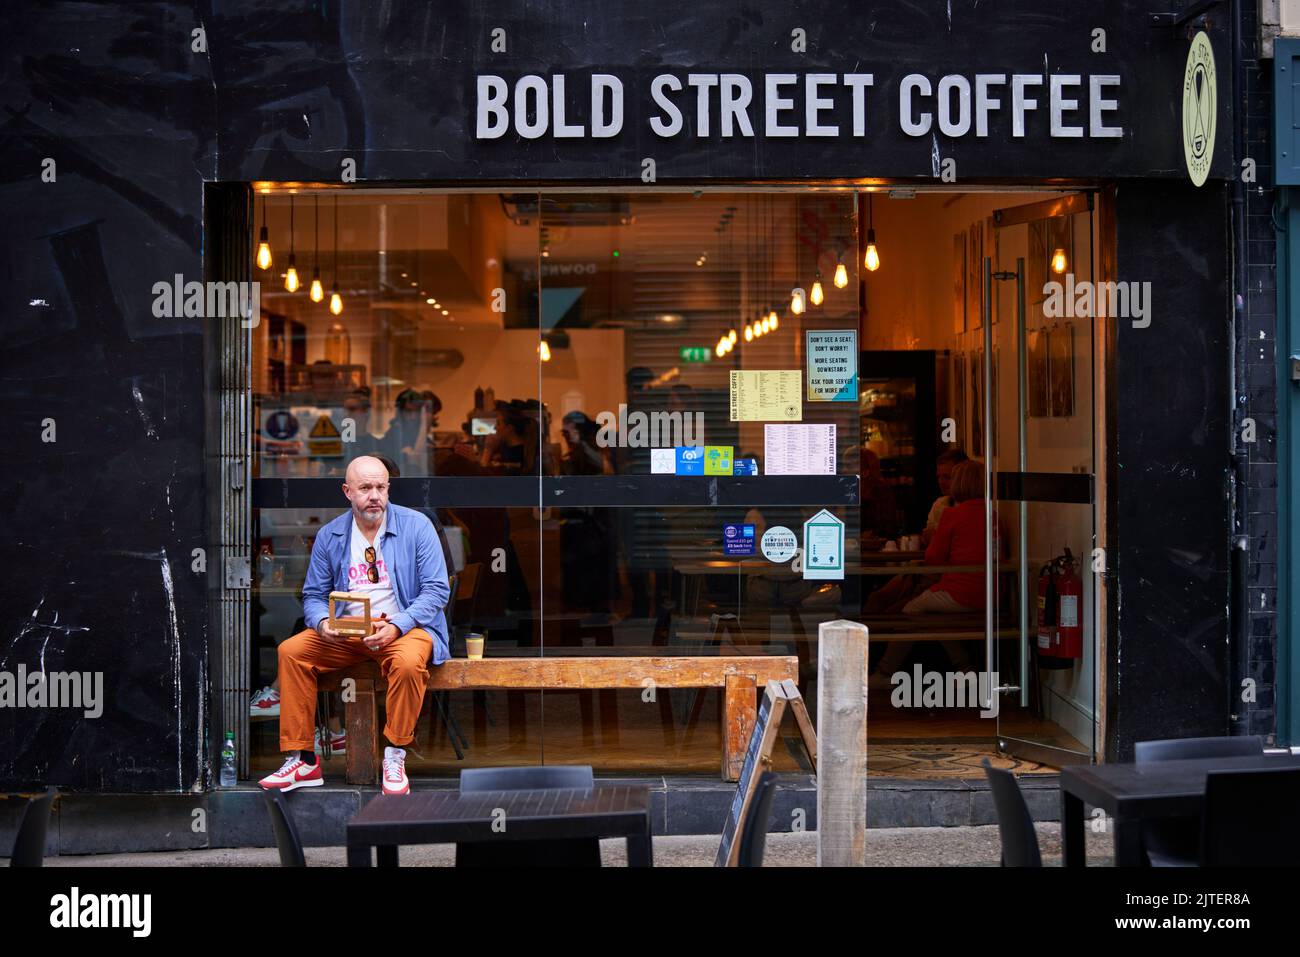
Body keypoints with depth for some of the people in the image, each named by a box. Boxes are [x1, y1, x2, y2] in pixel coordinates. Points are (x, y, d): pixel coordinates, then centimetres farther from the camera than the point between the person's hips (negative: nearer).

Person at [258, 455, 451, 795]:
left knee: (408, 662, -37)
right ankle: (302, 760, -13)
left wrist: (397, 626, -21)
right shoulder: (329, 535, 7)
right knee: (291, 651, -18)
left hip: (403, 626, -4)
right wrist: (322, 623, -13)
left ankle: (395, 755, -17)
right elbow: (313, 594, 11)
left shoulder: (416, 526, -3)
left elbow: (437, 590, -7)